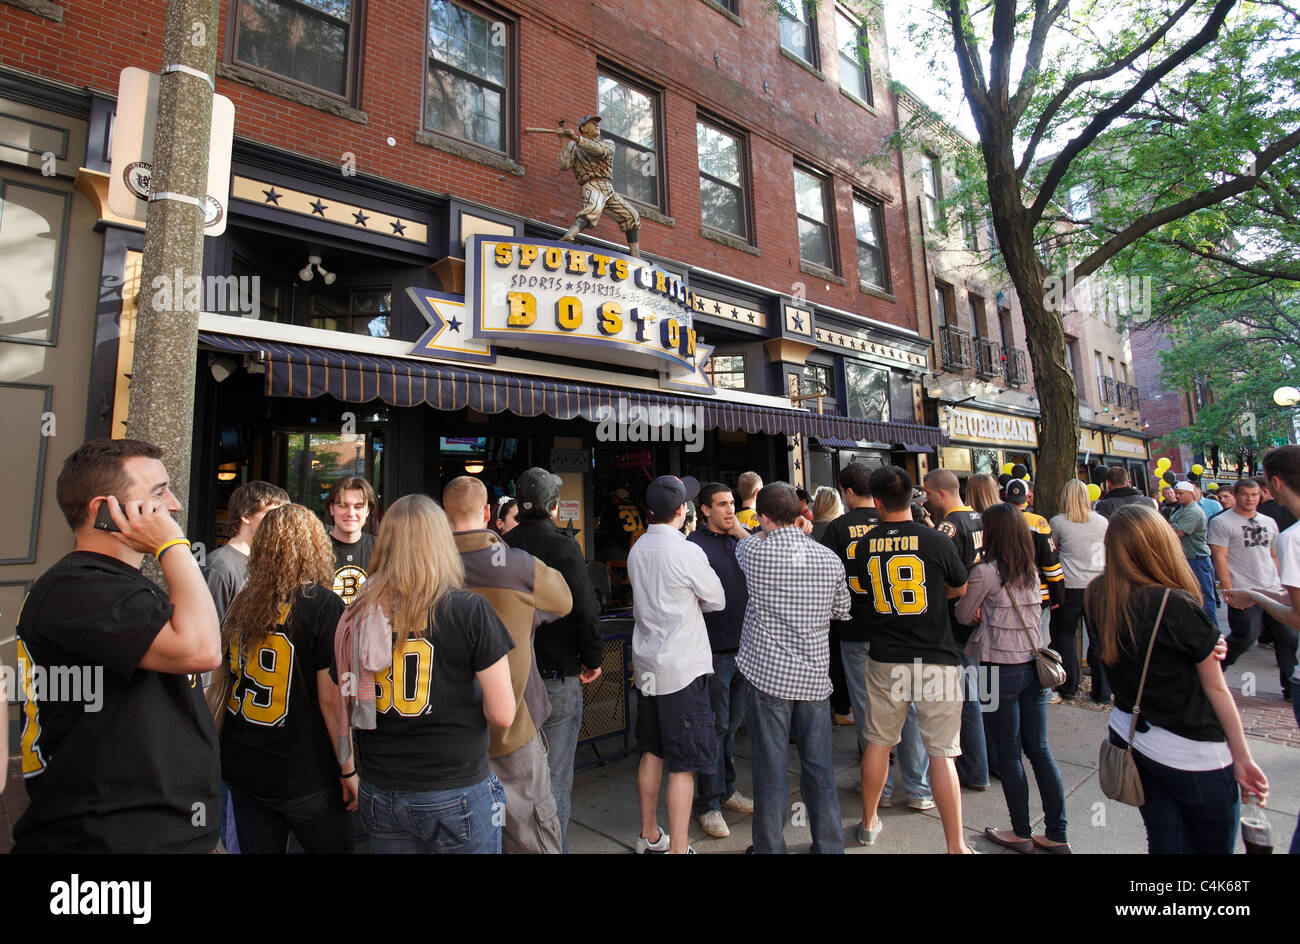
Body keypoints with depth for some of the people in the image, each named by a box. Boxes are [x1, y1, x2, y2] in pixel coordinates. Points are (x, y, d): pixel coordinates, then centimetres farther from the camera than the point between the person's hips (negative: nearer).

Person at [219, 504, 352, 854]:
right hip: (301, 773, -6)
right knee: (338, 846, 13)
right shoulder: (324, 605, -18)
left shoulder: (241, 602, 0)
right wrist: (348, 769, -9)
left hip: (239, 766, 6)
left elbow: (222, 680, 12)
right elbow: (330, 699, -18)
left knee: (256, 847, 20)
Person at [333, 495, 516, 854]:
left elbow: (348, 709, 5)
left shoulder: (358, 614, -4)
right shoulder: (469, 610, -17)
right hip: (455, 794, -4)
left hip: (378, 794, 4)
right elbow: (502, 714, -15)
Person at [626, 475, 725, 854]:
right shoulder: (687, 552, -17)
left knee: (652, 752, 19)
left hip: (646, 666, 8)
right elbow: (717, 601, -4)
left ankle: (650, 836, 34)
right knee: (683, 765, 1)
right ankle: (677, 848, 8)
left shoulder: (636, 550, 5)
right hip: (682, 668, -8)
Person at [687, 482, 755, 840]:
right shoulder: (695, 544, -11)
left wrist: (743, 534, -5)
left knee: (733, 722, 17)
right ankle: (708, 804, 17)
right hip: (715, 648, -6)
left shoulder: (739, 540, 10)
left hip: (743, 644, 6)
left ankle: (726, 789, 33)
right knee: (715, 726, 3)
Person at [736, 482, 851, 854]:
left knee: (771, 770, 7)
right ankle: (829, 844, 29)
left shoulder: (753, 552, -10)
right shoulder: (830, 558, -1)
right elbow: (842, 611, 11)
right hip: (814, 677, 3)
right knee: (819, 767, 15)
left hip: (768, 674, -3)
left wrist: (770, 532, 25)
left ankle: (770, 846, 19)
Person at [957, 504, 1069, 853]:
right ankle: (1057, 835, 21)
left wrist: (964, 598, 16)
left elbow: (963, 615, -3)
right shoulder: (1032, 570, 5)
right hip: (1034, 665, 6)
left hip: (1002, 669, -6)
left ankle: (1021, 833, 18)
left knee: (1008, 753, 6)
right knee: (1040, 750, 13)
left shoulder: (985, 572, -15)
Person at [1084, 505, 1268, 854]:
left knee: (1164, 843, 17)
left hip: (1127, 737, 5)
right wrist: (1242, 757, 1)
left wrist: (1206, 647, -9)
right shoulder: (1177, 606, -21)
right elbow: (1216, 688, -10)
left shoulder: (1095, 597, -8)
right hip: (1190, 755, -5)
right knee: (1214, 846, 16)